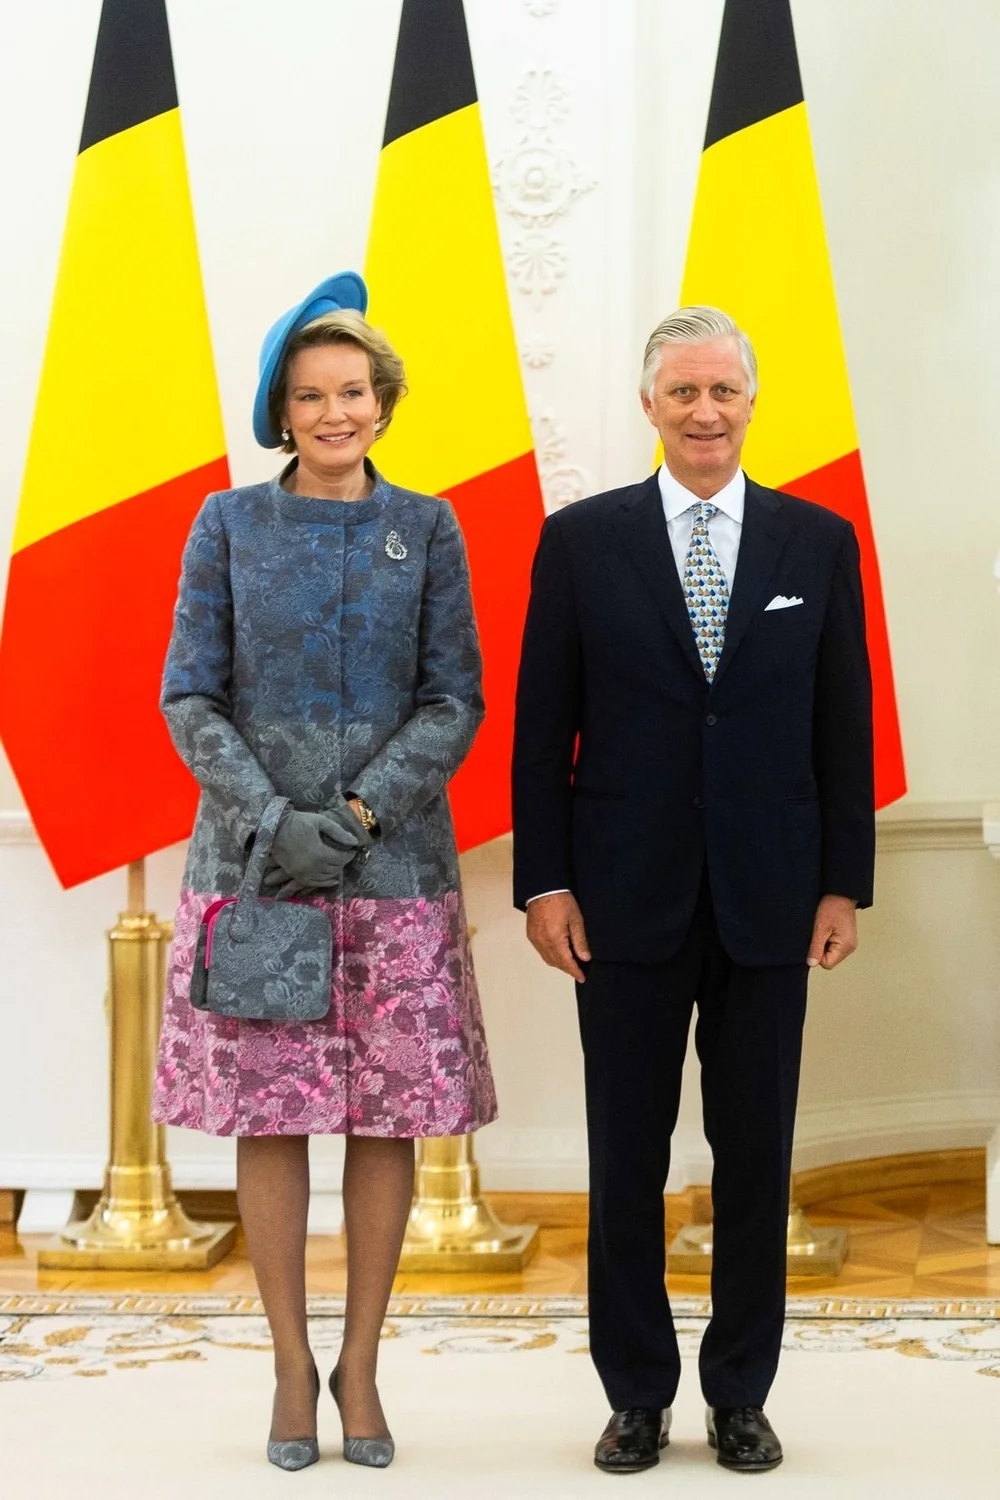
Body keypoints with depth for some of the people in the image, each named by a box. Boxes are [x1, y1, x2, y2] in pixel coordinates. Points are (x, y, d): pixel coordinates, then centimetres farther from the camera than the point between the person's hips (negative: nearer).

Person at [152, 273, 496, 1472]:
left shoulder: (427, 529, 5)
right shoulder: (229, 525, 4)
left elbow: (455, 701, 1)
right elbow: (189, 698, 1)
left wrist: (359, 812, -12)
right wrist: (271, 820, -12)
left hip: (395, 862, 1)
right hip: (252, 856, 0)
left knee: (390, 1113, 1)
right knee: (270, 1110, 1)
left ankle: (360, 1364, 15)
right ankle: (291, 1365, 14)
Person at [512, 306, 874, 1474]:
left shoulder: (818, 541, 5)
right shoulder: (581, 539, 1)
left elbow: (844, 725, 5)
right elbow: (543, 726, 1)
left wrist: (844, 883, 1)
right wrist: (543, 881, -4)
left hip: (767, 899, 1)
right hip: (628, 898, -1)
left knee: (755, 1157, 8)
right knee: (627, 1158, 7)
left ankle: (741, 1395, 21)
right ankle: (638, 1397, 19)